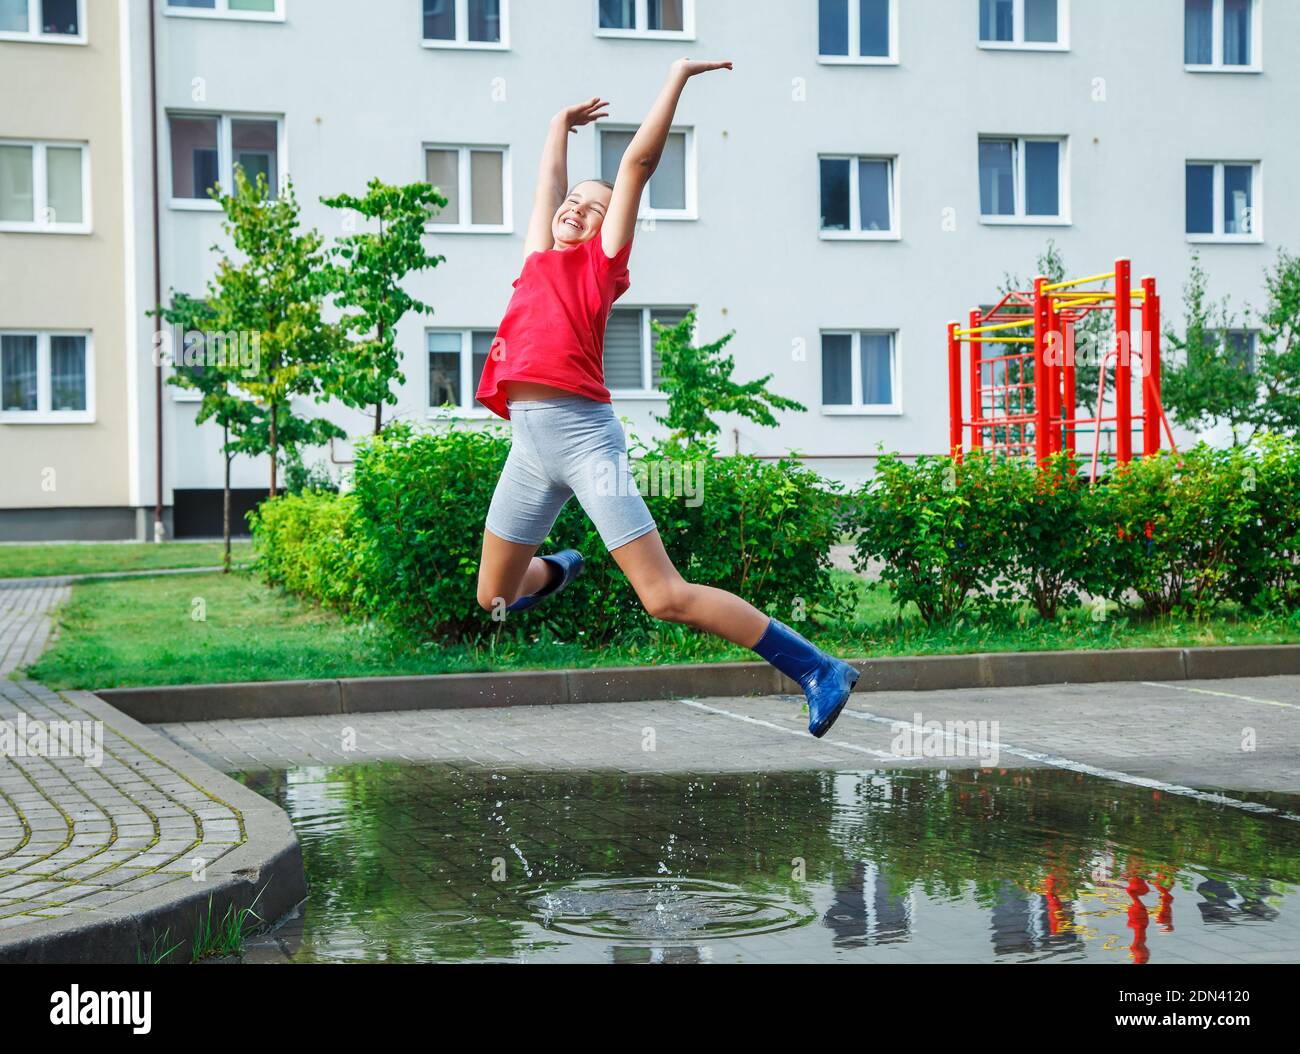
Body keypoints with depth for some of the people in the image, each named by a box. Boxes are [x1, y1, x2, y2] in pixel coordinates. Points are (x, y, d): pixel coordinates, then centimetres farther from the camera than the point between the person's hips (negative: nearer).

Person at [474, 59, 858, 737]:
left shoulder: (603, 262, 8)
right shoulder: (538, 260, 23)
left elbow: (638, 161, 7)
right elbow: (549, 177, 37)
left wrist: (678, 76, 9)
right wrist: (562, 122, 52)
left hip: (582, 432, -7)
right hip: (528, 443, 7)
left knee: (665, 597, -12)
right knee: (492, 595, 19)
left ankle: (815, 670, -5)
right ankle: (560, 570, 52)